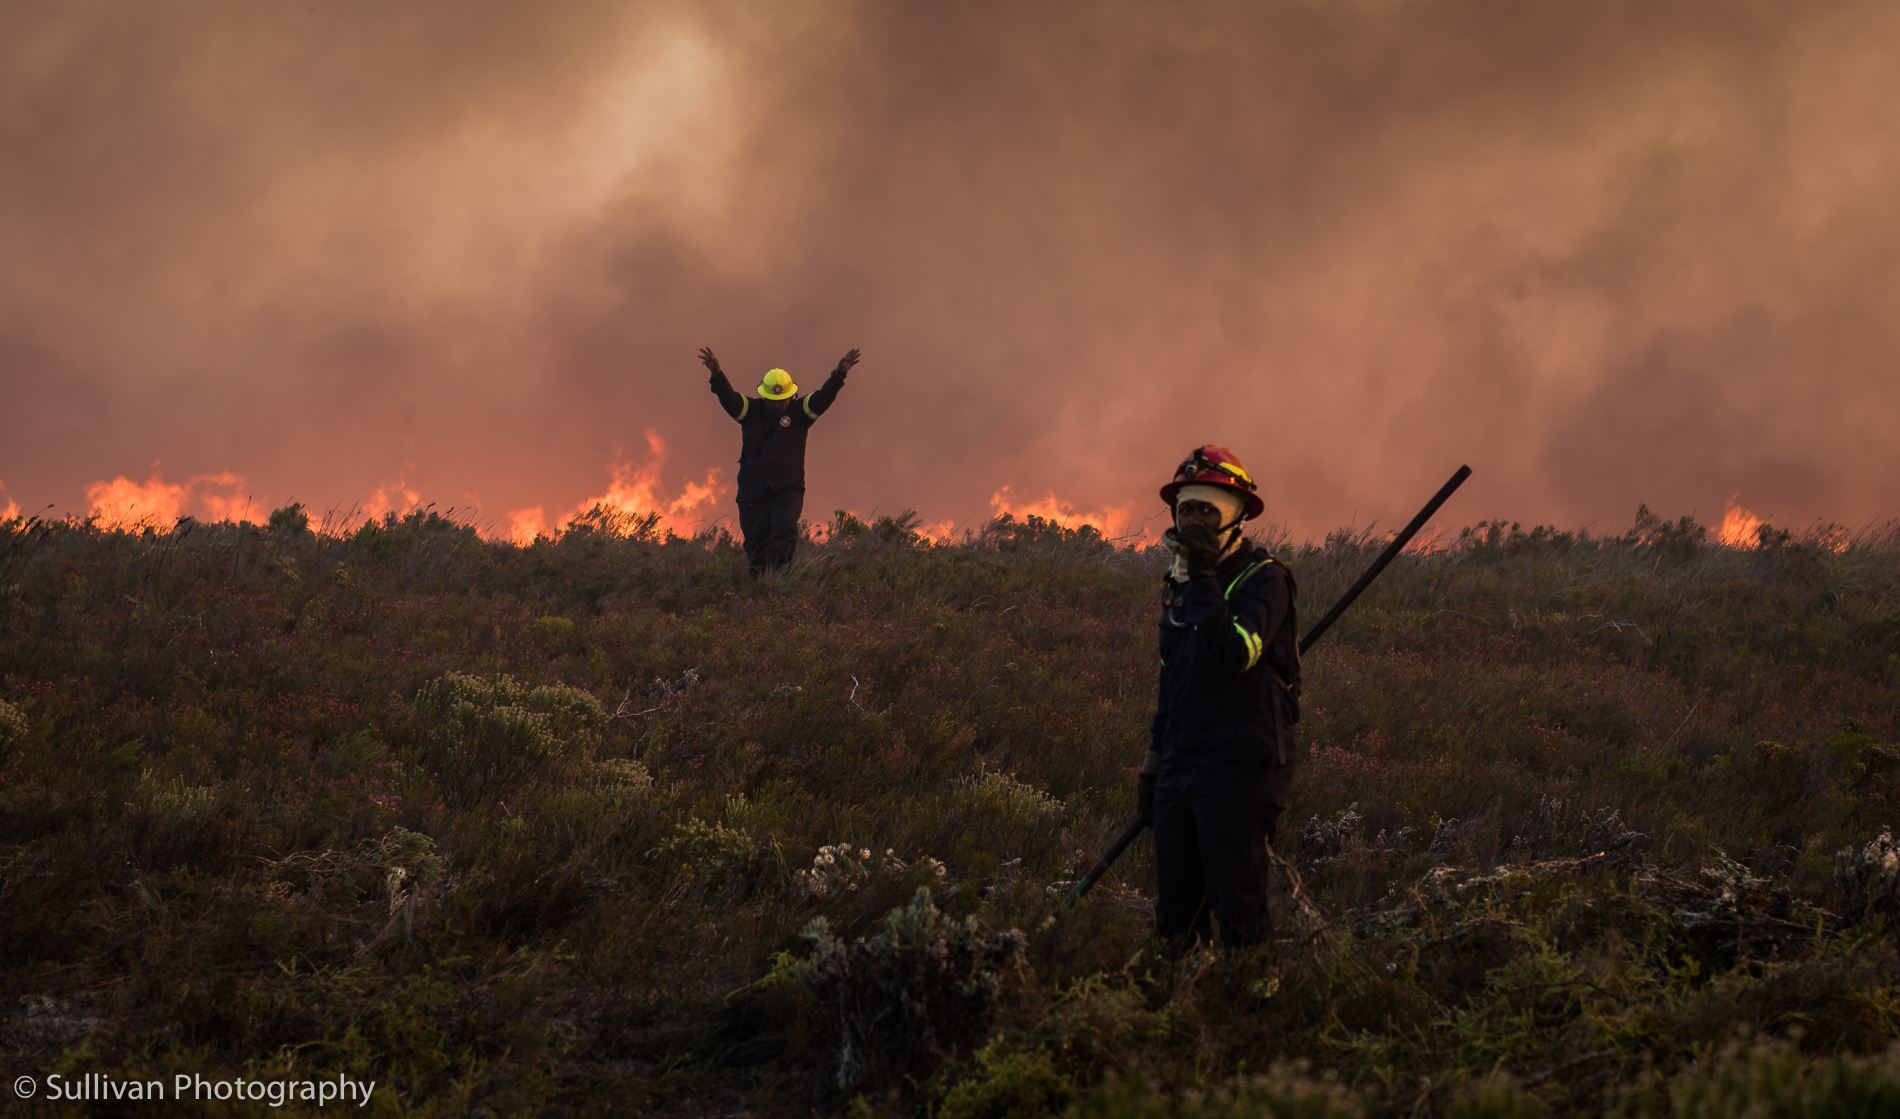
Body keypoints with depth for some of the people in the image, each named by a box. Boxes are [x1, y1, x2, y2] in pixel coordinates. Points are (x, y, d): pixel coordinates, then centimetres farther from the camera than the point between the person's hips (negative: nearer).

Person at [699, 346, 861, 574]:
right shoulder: (751, 410, 1)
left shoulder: (800, 412, 1)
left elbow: (824, 397, -13)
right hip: (753, 491, 1)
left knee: (785, 533, -20)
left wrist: (839, 375, -31)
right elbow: (728, 397, -15)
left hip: (788, 489, -1)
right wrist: (717, 375, -34)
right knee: (755, 542, 3)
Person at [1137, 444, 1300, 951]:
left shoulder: (1263, 579, -7)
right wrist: (1153, 765, 24)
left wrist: (1203, 580, -20)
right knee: (1175, 914, 7)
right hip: (1181, 766, 8)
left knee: (1238, 912, -9)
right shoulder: (1177, 582, 18)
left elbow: (1232, 654, -25)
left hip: (1240, 770, -8)